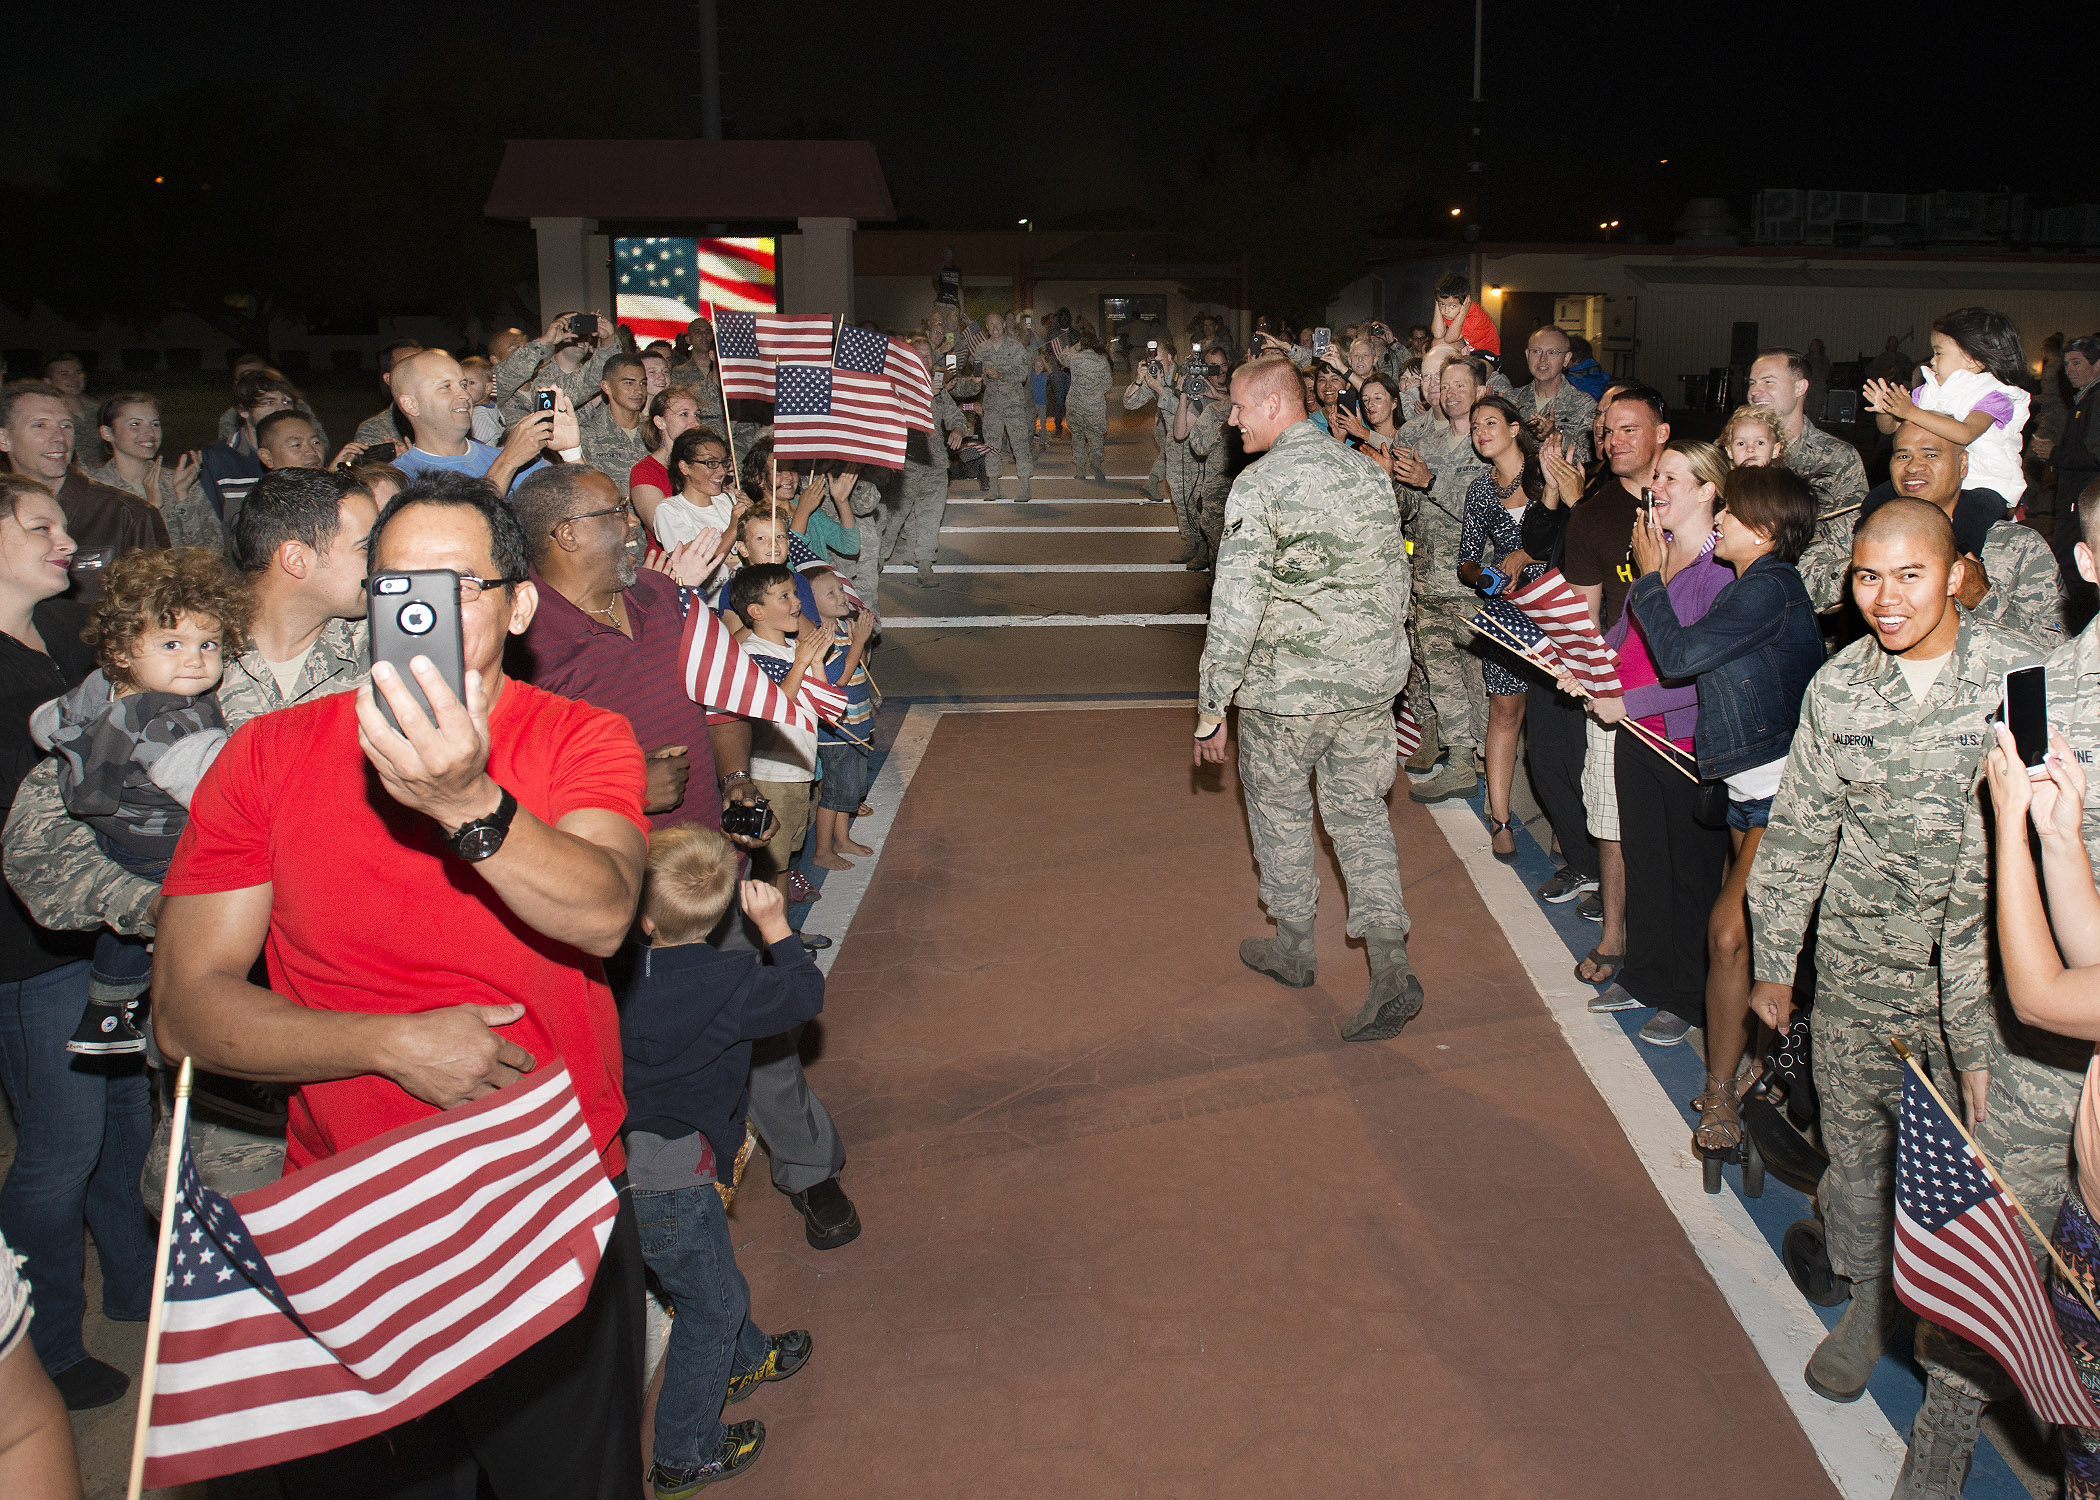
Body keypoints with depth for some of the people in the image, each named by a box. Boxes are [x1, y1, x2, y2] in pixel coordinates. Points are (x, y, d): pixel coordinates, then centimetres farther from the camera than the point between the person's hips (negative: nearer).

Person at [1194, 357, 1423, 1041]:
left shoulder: (1258, 485, -16)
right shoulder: (1368, 472, 5)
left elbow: (1235, 608, -19)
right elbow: (1395, 579, 12)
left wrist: (1210, 707, -11)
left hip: (1286, 690, -5)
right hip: (1371, 683, 5)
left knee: (1280, 811, 16)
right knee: (1360, 812, 14)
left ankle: (1294, 946, 32)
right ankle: (1391, 965, 4)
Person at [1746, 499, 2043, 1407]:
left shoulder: (2020, 678, -9)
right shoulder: (1837, 687, -1)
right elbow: (1798, 830, 6)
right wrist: (1771, 962, 9)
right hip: (1860, 966, 3)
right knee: (1856, 1139, 14)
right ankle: (1870, 1296, 37)